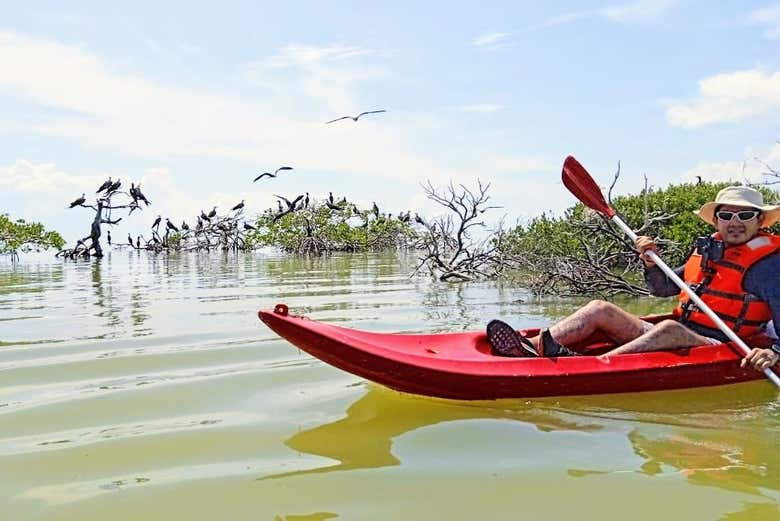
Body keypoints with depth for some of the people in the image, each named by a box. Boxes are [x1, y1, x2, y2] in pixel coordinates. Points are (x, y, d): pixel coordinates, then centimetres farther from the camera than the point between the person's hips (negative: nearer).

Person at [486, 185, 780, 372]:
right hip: (672, 339, 7)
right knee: (600, 309, -7)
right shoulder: (707, 250, 15)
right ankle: (533, 347, -30)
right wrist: (651, 262, 2)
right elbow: (663, 288, 22)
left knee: (670, 328, -39)